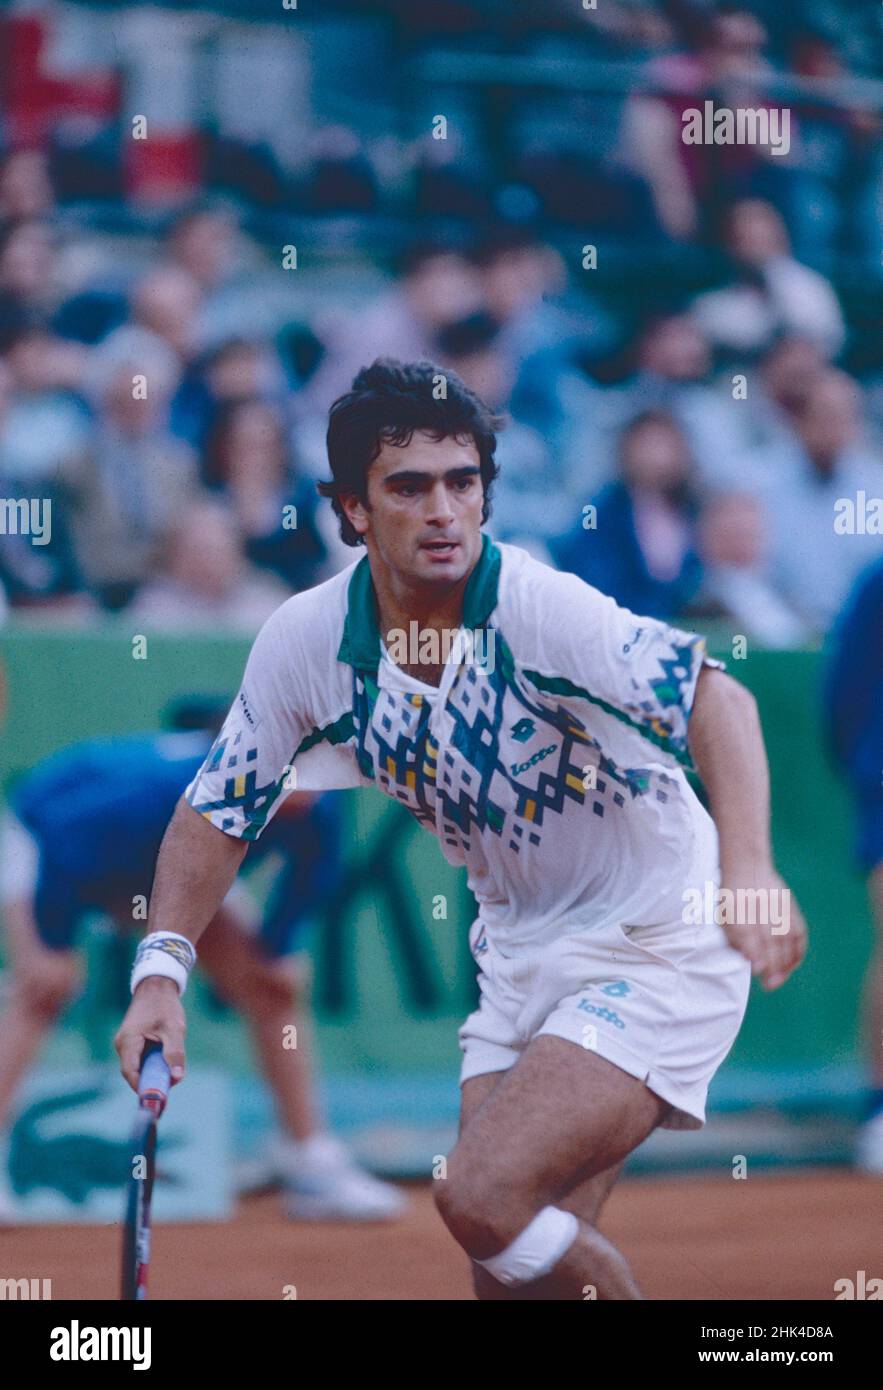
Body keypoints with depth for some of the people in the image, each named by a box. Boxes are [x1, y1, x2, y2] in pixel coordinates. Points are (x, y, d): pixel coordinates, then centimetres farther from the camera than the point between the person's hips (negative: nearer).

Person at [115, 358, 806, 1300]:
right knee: (508, 1271, 4)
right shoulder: (306, 640, -7)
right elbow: (218, 810, 5)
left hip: (660, 945, -6)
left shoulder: (535, 606, -25)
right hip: (519, 956, 6)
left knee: (483, 1197, -20)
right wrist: (162, 967, -10)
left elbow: (711, 698, -38)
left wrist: (748, 866, -55)